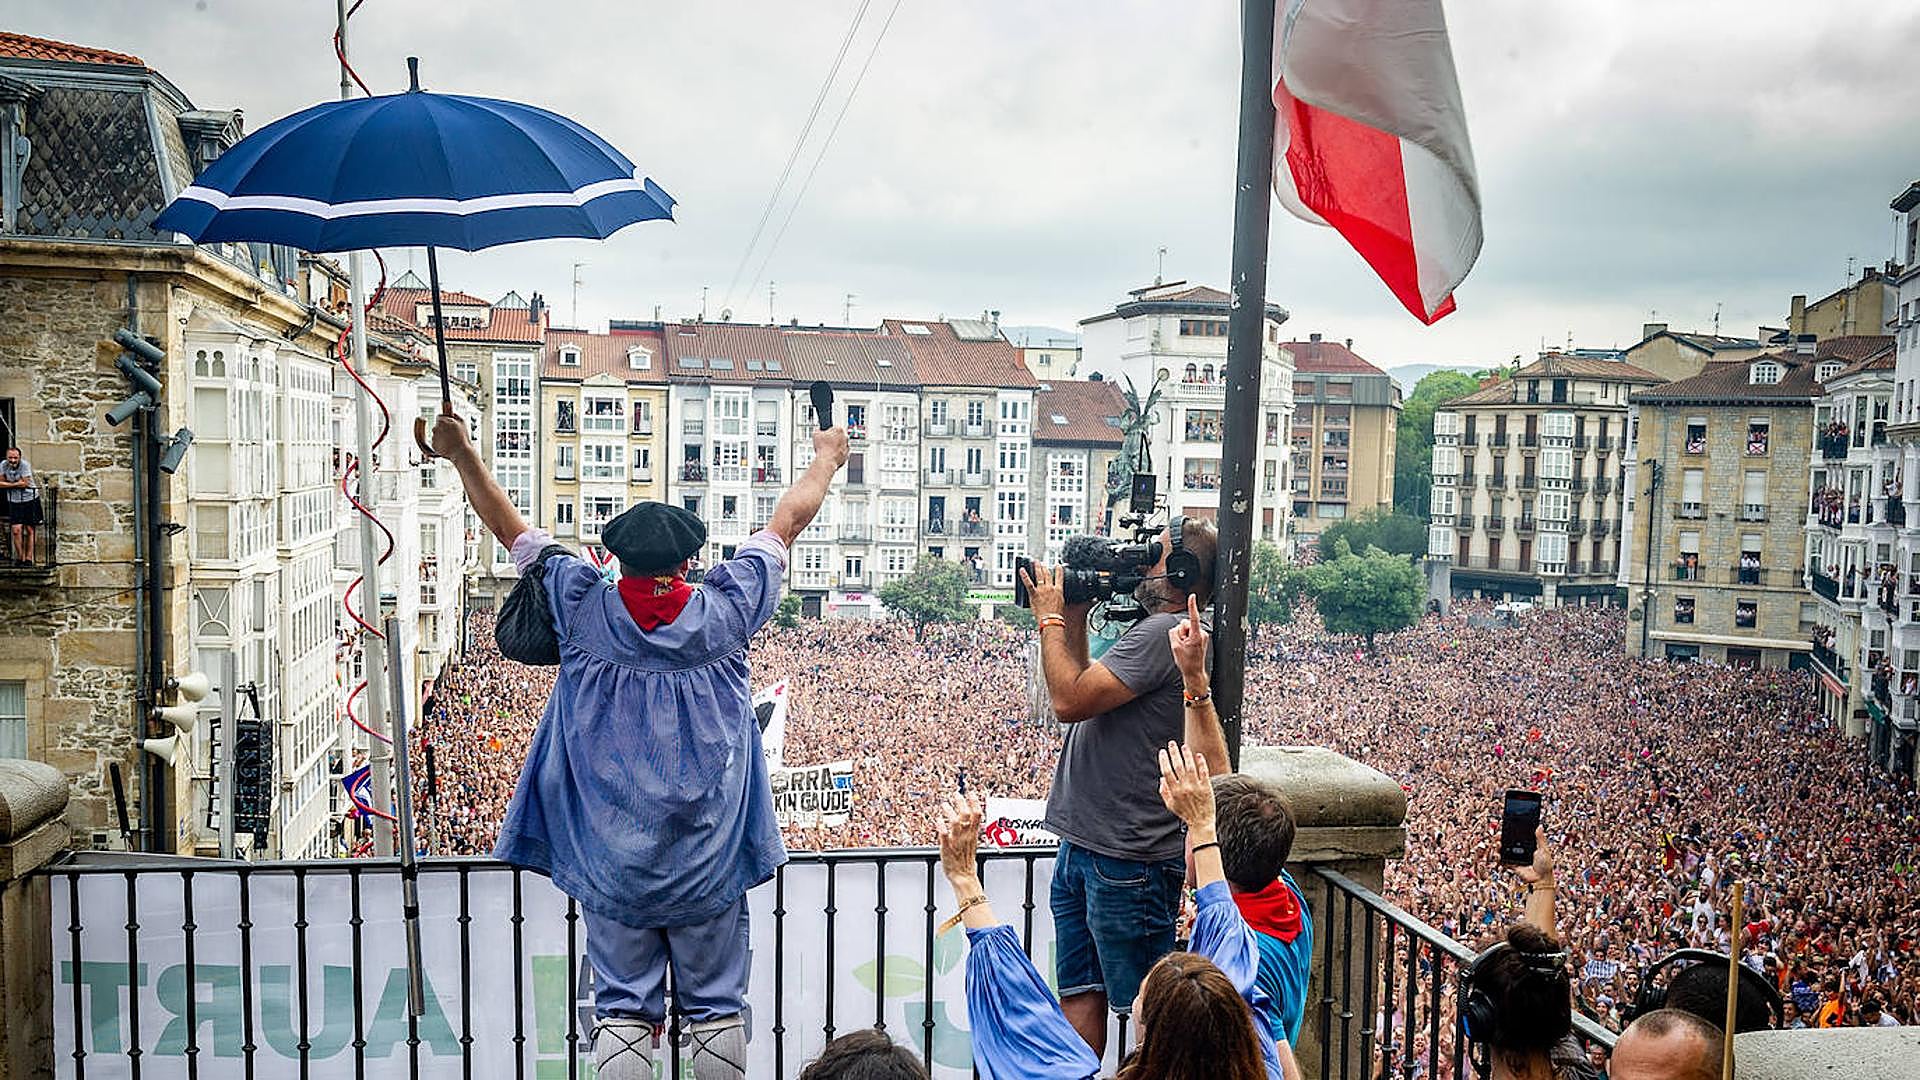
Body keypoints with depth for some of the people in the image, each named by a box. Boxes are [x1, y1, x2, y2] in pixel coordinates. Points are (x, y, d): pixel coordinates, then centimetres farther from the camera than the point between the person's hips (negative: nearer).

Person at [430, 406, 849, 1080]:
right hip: (707, 860, 0)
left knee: (623, 1007, 10)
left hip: (610, 862, 1)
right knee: (716, 1005, 11)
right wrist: (827, 456, 19)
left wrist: (463, 455, 15)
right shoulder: (725, 612, -8)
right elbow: (788, 521, 5)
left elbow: (512, 531, 4)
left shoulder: (583, 611, -8)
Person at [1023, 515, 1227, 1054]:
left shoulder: (1162, 633, -17)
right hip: (1083, 848, 10)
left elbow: (1070, 701, -22)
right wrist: (1075, 621, 13)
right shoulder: (1152, 631, 16)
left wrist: (1051, 621, -8)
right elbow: (1088, 697, 23)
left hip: (1125, 862, -10)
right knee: (1079, 995, 16)